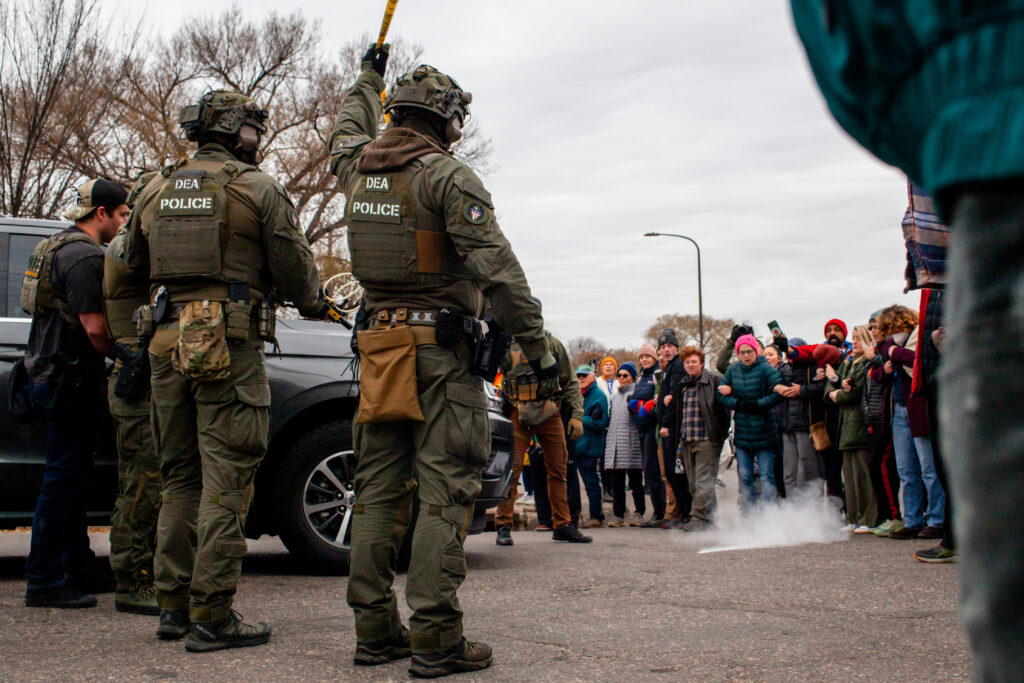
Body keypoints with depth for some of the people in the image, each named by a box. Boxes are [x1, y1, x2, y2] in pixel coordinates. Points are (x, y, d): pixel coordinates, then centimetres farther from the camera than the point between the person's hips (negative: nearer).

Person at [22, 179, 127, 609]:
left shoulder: (56, 248, 18)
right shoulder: (84, 256, -15)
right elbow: (94, 328, -22)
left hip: (48, 374, 11)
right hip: (69, 378, -11)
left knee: (71, 478, 16)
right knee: (64, 480, -7)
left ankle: (80, 570, 24)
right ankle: (43, 581, -3)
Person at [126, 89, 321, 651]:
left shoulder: (156, 190, 14)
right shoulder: (258, 188, -3)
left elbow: (133, 264, 22)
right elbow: (293, 266, -1)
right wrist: (311, 304, 19)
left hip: (167, 344, 6)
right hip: (229, 347, -6)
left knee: (179, 478, 14)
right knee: (225, 480, -4)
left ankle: (174, 606, 17)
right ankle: (211, 617, -5)